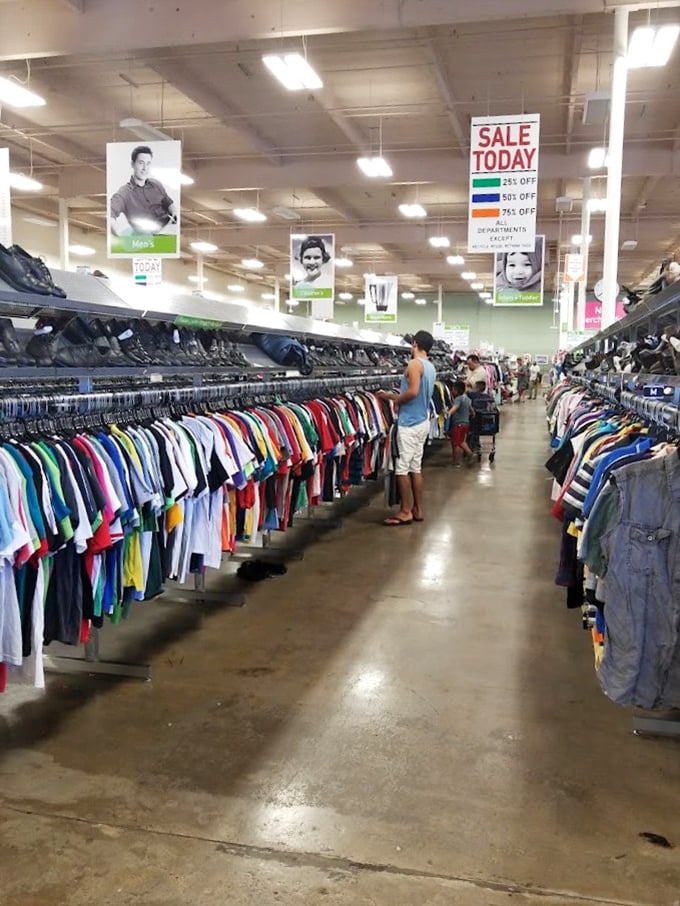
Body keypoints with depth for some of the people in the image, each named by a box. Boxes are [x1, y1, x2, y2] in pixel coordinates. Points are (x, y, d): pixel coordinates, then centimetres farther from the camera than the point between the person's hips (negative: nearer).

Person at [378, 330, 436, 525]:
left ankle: (405, 512, 1)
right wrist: (392, 395, 16)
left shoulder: (414, 364, -14)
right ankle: (417, 510, 18)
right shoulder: (431, 367, 13)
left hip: (409, 423, -9)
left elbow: (413, 392, -25)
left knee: (402, 468, -3)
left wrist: (395, 398, -7)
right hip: (423, 421, 9)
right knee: (416, 467, 13)